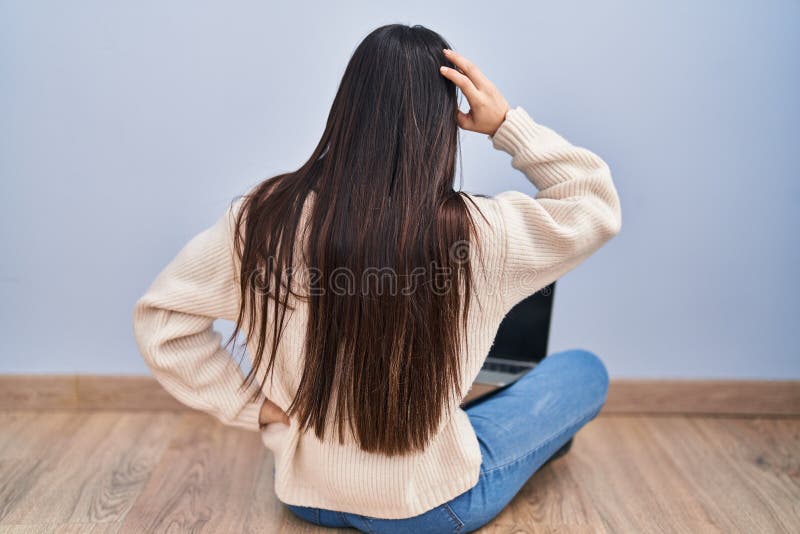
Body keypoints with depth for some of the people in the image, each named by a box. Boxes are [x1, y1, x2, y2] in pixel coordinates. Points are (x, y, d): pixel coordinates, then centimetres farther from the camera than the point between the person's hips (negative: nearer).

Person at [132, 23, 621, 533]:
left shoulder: (263, 218, -17)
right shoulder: (473, 233, -24)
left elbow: (162, 316, -5)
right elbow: (597, 204, -5)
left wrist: (253, 405, -3)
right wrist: (507, 122, -12)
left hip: (306, 493, 4)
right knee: (587, 371, 17)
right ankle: (533, 446, 39)